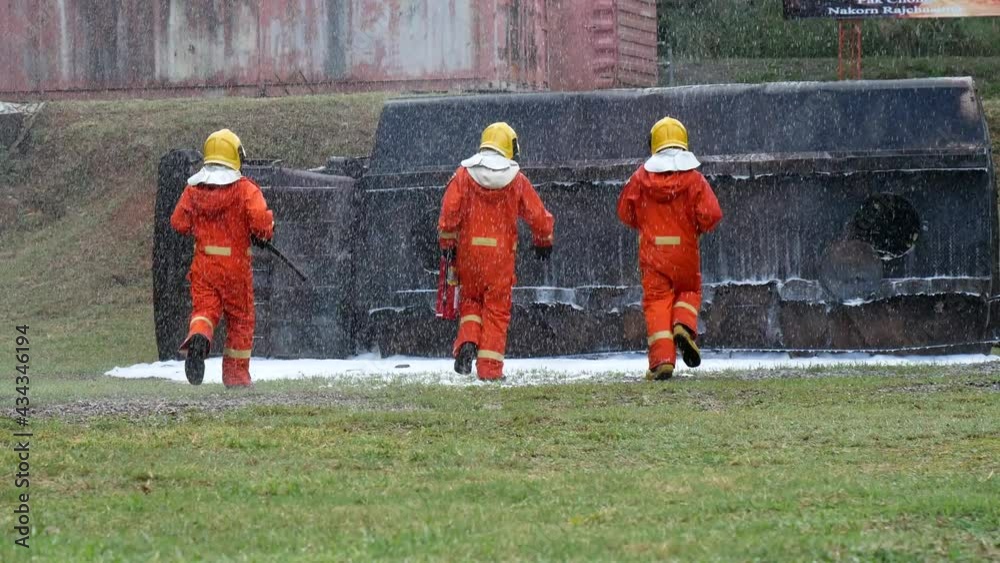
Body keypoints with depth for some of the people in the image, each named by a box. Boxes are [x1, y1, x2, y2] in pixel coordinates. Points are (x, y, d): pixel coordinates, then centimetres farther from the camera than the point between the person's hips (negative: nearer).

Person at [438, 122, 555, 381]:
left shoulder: (464, 175, 0)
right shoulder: (516, 179, 0)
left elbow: (449, 211, -7)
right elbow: (538, 215, 5)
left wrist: (447, 243, 3)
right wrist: (544, 241, 22)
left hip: (468, 250, 1)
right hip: (501, 253, -1)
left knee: (470, 300, 18)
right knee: (497, 310, 4)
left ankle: (467, 343, -7)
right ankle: (490, 367, 0)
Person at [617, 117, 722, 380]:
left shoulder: (641, 177, -1)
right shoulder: (694, 178, -7)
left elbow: (625, 213, 8)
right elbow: (710, 215, -13)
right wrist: (698, 226, 9)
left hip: (652, 250, 0)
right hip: (685, 250, 0)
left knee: (657, 302, 4)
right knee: (688, 291, 22)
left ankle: (662, 359, -8)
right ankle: (684, 326, -8)